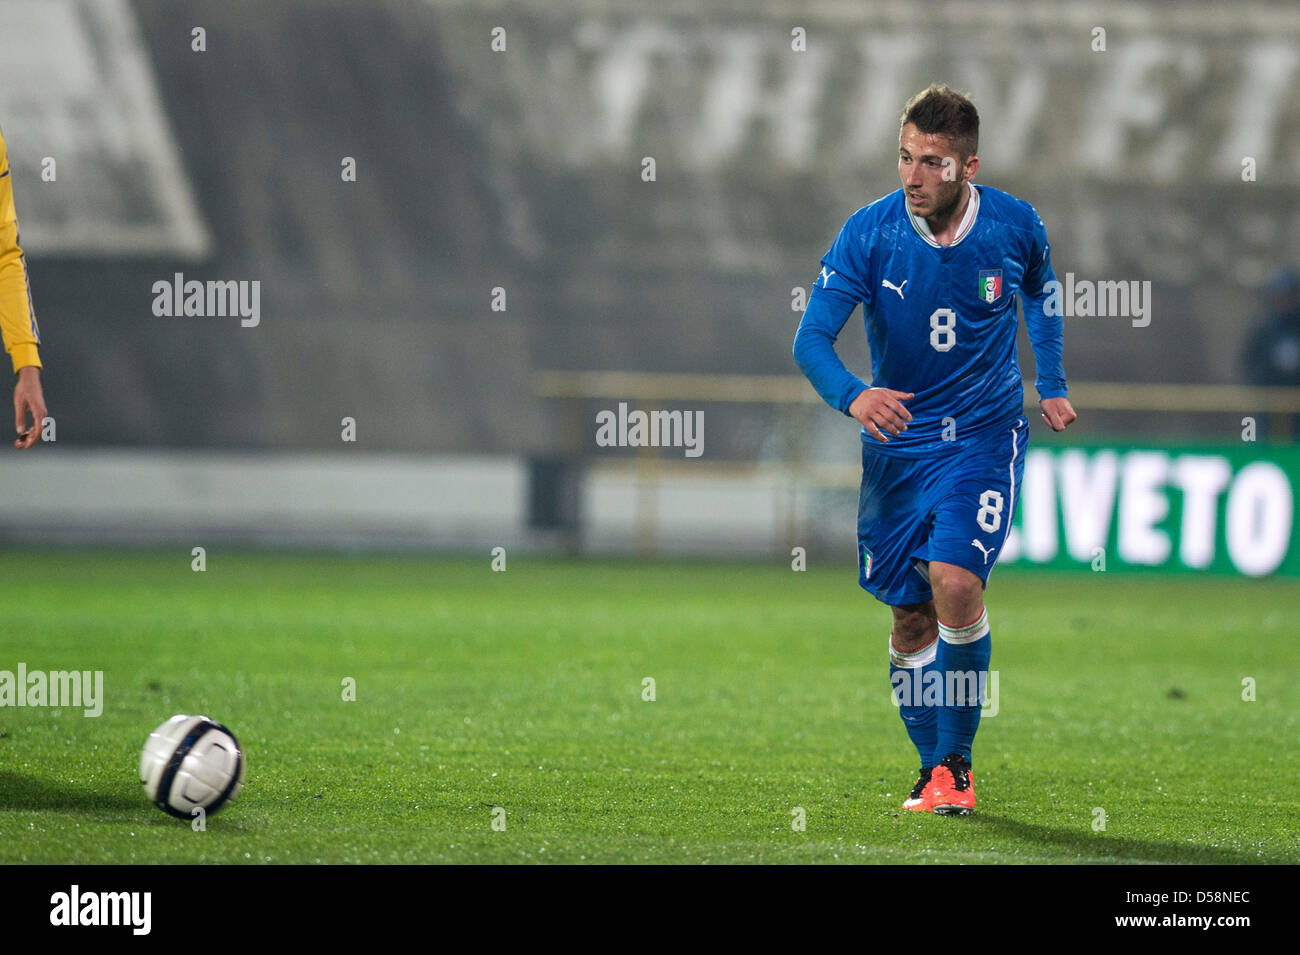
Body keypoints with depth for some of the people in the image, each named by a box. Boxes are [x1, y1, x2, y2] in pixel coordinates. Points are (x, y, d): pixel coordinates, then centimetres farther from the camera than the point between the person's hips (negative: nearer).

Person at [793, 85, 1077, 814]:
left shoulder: (1014, 227, -10)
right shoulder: (870, 232, -14)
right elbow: (811, 339, -17)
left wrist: (1052, 383, 16)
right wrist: (852, 394, -36)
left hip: (986, 433, -2)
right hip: (899, 439, 2)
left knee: (956, 581, -22)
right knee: (911, 618, 6)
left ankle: (957, 762, -7)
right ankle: (934, 769, 26)